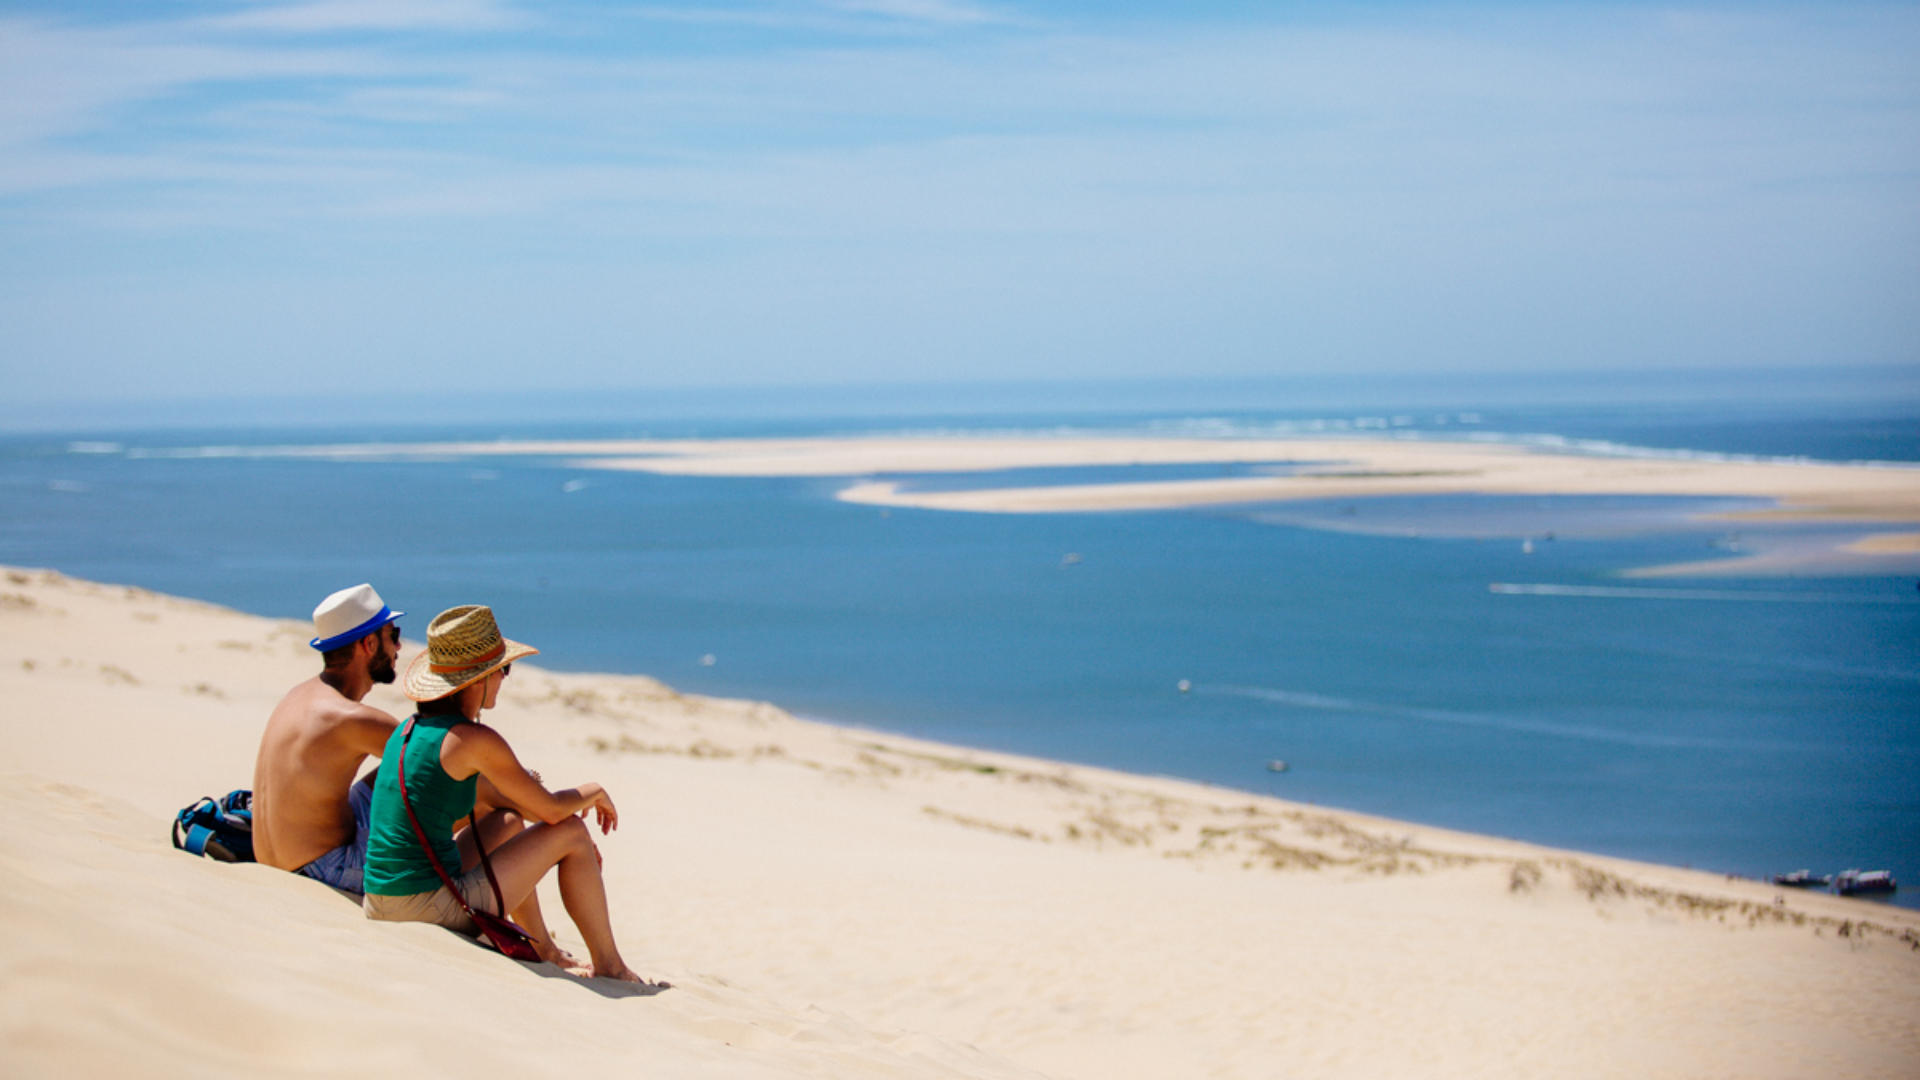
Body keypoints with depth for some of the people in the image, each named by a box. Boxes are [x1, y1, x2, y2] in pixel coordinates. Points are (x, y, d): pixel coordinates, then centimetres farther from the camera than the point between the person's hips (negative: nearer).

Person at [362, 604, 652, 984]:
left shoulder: (411, 728, 11)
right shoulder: (475, 740, -15)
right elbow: (551, 809, -7)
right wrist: (595, 793, 16)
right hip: (435, 907, -9)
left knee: (509, 821, 32)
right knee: (571, 832, 6)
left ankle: (544, 952, 44)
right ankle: (609, 966, 19)